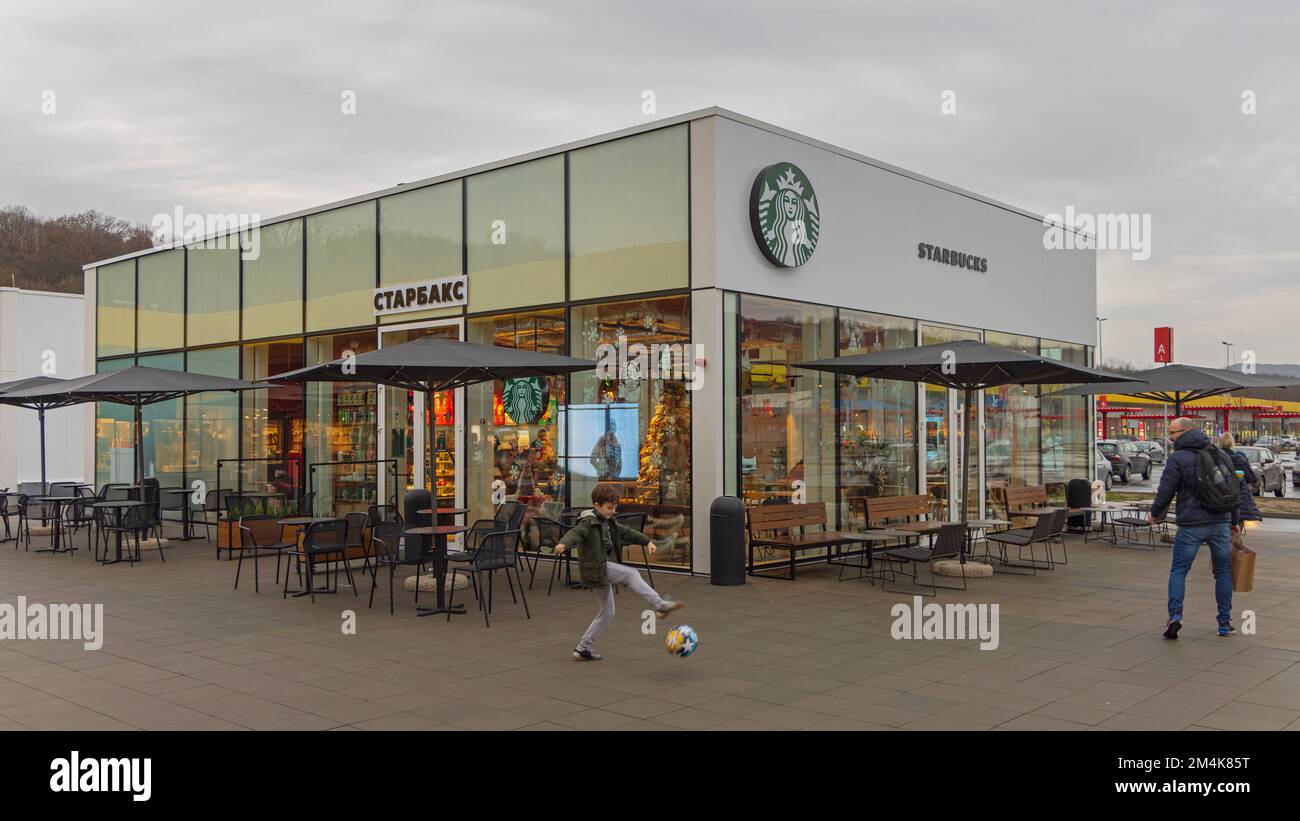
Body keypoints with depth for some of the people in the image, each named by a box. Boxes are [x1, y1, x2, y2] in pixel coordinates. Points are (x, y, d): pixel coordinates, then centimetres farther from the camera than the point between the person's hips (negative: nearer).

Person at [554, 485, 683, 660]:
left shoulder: (608, 522, 15)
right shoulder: (588, 522, -11)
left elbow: (626, 532, 27)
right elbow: (576, 533, -29)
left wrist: (647, 541, 25)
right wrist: (564, 544, -49)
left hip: (606, 568, 9)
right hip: (596, 567, -9)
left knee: (607, 612, 12)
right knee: (631, 574, -22)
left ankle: (583, 648, 18)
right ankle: (660, 604, -23)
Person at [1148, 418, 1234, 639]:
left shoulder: (1177, 458, -8)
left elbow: (1166, 491, -9)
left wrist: (1154, 513, 9)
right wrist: (1234, 520, 22)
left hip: (1191, 524, -5)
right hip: (1220, 522, 5)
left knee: (1179, 570, 3)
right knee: (1223, 571, 13)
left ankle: (1175, 616, -12)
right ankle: (1225, 623, 15)